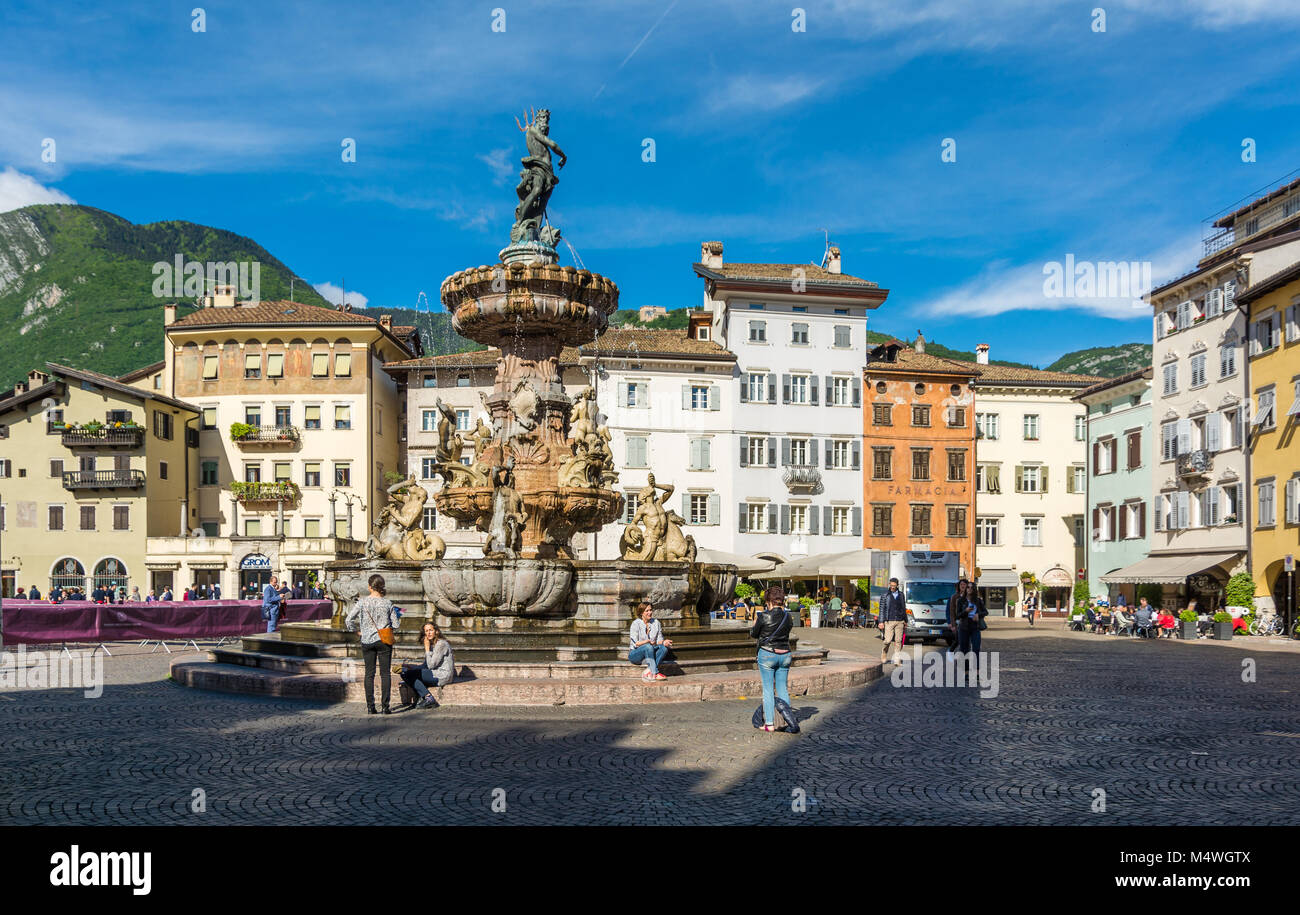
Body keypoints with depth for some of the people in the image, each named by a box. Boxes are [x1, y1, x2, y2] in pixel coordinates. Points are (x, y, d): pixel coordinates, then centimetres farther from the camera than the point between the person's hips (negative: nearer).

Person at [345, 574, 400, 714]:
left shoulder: (362, 602, -6)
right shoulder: (387, 603, -6)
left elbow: (348, 620, -6)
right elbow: (395, 624, -3)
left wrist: (356, 630, 10)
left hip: (367, 641, 1)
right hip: (383, 640, -1)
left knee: (369, 674, 9)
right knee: (385, 674, 5)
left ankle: (370, 707, 8)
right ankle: (385, 706, 2)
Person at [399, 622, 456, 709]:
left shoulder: (441, 644, -13)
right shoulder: (431, 644, 15)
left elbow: (431, 665, -19)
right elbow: (426, 666, 15)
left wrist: (427, 648, -13)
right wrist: (409, 666, 4)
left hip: (443, 675, -10)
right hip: (435, 673, 10)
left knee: (408, 674, -16)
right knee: (404, 671, 6)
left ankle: (428, 698, -13)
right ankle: (420, 699, -2)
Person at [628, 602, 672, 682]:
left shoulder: (656, 622, 7)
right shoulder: (636, 623, -8)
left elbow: (659, 640, 6)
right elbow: (635, 643, -12)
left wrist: (663, 642, -17)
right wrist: (648, 641, -26)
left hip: (649, 654, 5)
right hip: (635, 653, -4)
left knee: (664, 648, -25)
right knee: (648, 647, -35)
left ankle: (648, 672, -36)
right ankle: (655, 673, -42)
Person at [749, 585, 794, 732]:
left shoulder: (764, 616, -14)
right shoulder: (788, 616, -1)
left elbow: (754, 634, -2)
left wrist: (755, 624, 18)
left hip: (767, 654, -4)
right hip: (785, 654, 4)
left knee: (768, 689, 2)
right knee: (783, 688, 11)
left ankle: (769, 723, 1)